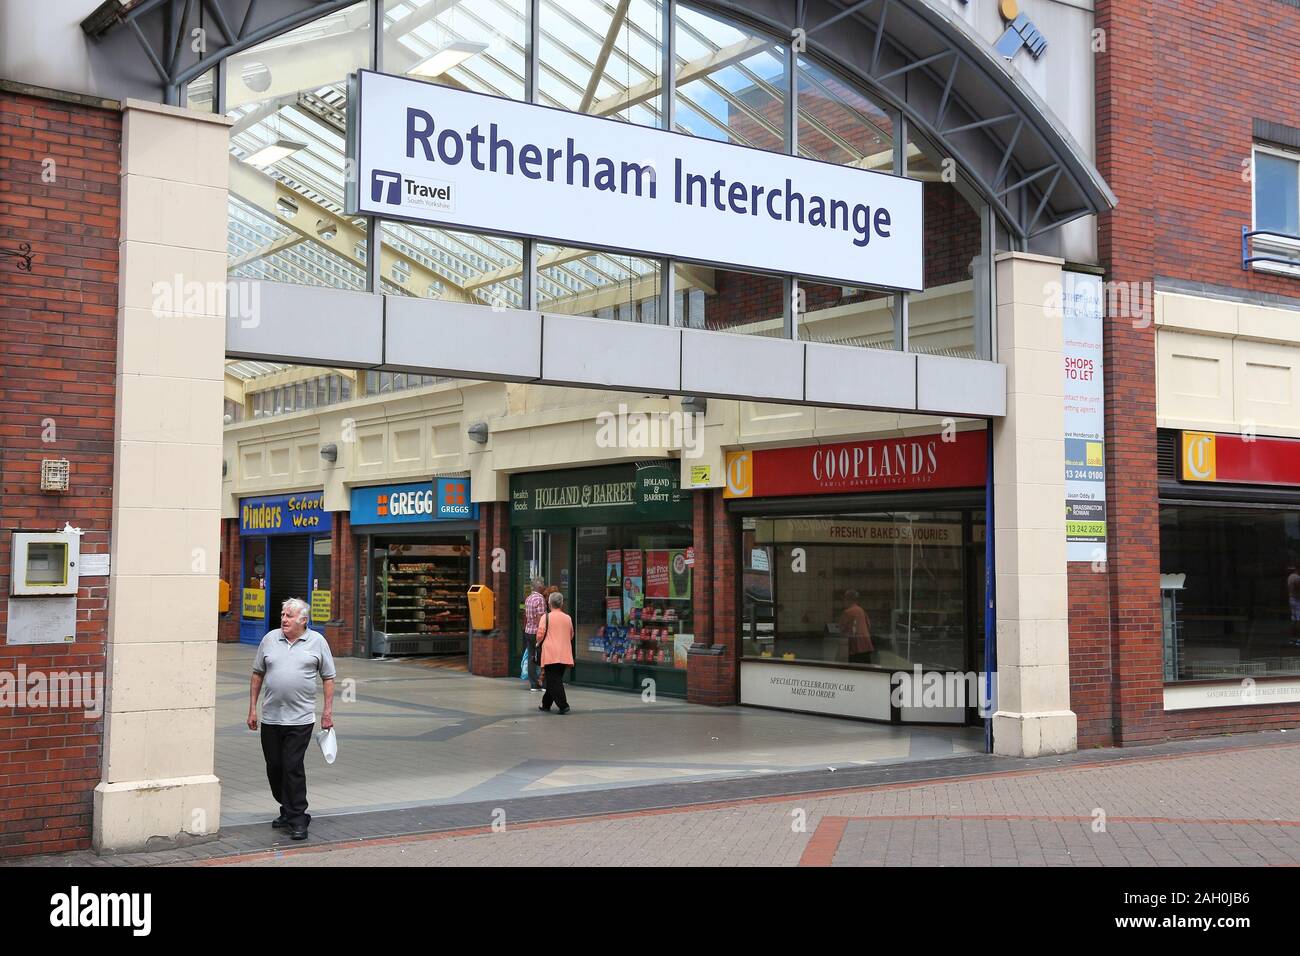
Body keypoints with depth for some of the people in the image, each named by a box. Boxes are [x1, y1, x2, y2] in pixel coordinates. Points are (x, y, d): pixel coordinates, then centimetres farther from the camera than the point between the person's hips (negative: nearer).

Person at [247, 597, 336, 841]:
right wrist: (252, 708, 9)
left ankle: (297, 819, -2)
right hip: (270, 718, 4)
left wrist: (328, 712, 0)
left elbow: (328, 678, 5)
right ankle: (288, 811, 27)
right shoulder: (270, 639, 7)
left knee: (293, 767, -9)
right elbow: (258, 674, 13)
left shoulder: (317, 642, 1)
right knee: (274, 768, 10)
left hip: (300, 719, -4)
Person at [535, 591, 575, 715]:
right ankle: (546, 704, 26)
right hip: (564, 655, 5)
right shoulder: (568, 618, 7)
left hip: (550, 654, -5)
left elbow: (540, 634, -8)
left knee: (554, 681, -4)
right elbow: (571, 636, 17)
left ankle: (563, 705, -15)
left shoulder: (546, 617, -7)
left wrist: (539, 643, 12)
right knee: (555, 680, 16)